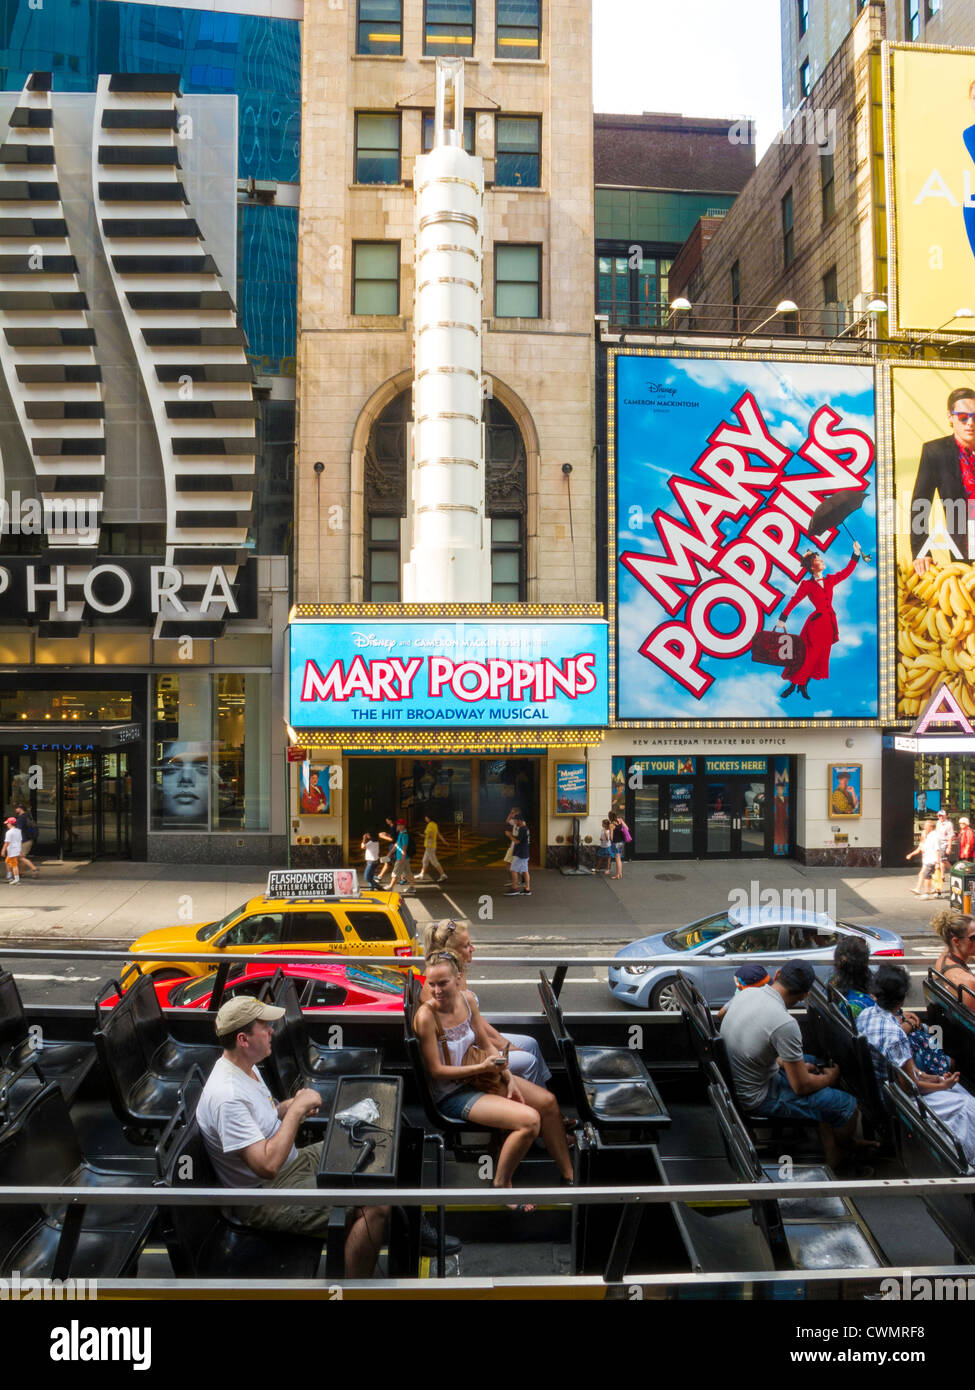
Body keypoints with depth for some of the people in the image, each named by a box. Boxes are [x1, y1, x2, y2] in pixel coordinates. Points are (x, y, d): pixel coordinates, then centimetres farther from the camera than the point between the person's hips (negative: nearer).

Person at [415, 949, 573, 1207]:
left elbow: (487, 1045, 4)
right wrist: (482, 1067, -23)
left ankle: (568, 1174, 21)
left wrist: (509, 1079, -5)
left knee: (548, 1101, 3)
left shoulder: (467, 999, -6)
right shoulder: (426, 1016, -26)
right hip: (451, 1093, -7)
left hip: (478, 1076, 7)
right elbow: (437, 1071, -20)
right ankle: (501, 1183, 1)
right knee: (530, 1120, -22)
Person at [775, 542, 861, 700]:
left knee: (819, 657, 9)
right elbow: (794, 601, -8)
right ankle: (792, 685, 7)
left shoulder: (829, 580, 9)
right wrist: (782, 619, -9)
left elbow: (847, 571, 16)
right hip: (816, 622, -6)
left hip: (829, 623, 6)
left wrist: (856, 554, 12)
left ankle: (803, 687, 18)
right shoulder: (807, 584, -7)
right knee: (806, 655, -4)